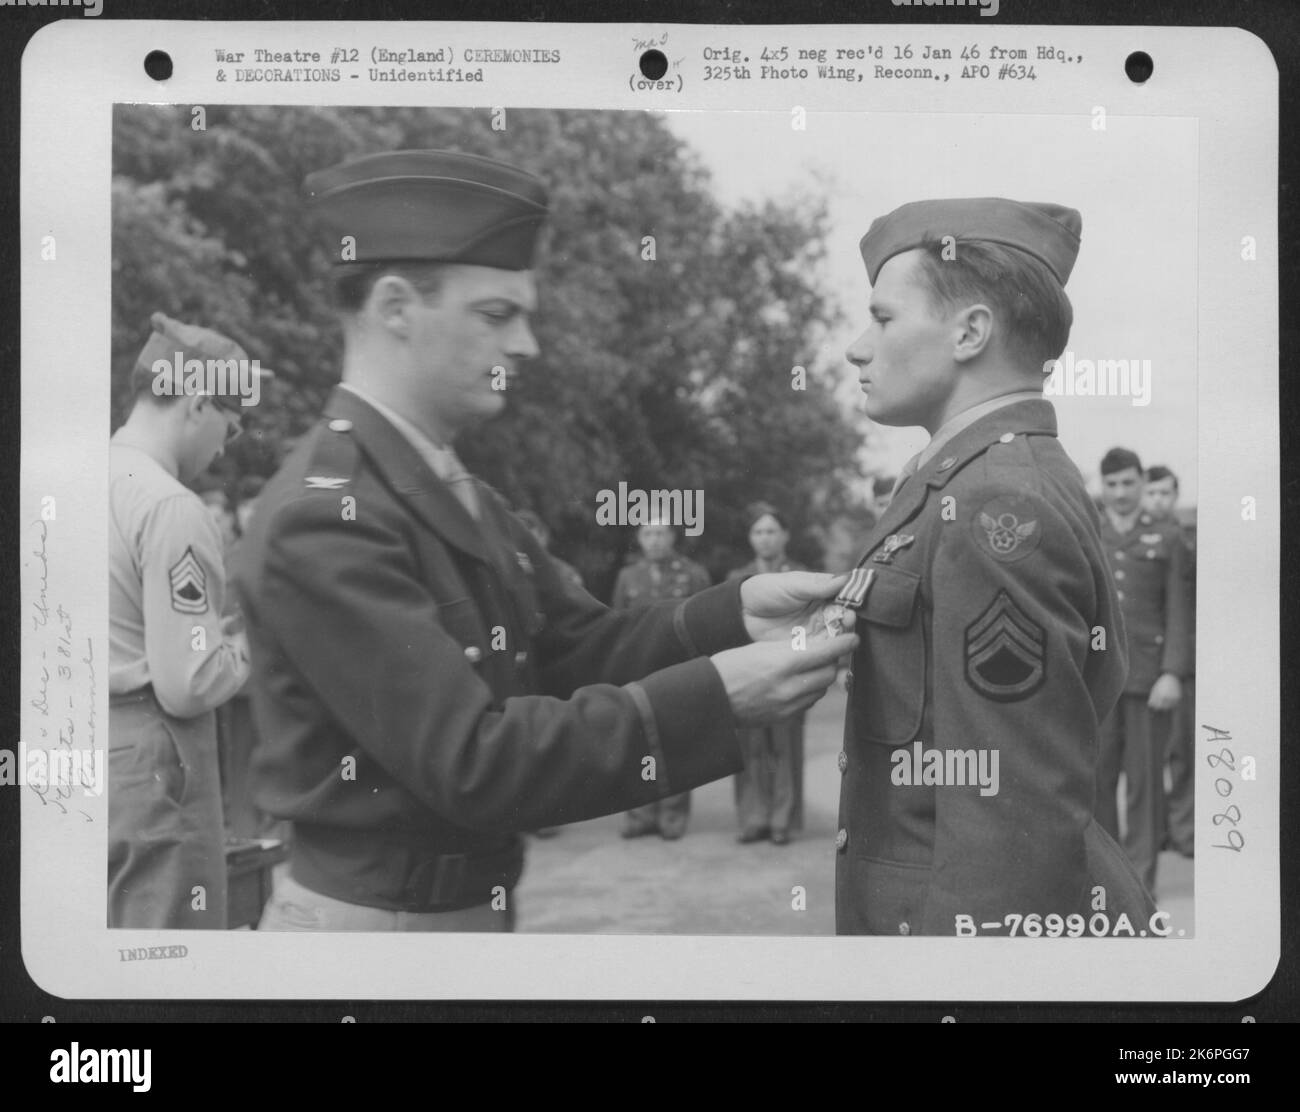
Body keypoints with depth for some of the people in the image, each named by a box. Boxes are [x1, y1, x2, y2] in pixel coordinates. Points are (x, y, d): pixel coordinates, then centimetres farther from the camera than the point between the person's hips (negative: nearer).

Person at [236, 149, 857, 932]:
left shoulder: (461, 495, 7)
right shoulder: (324, 520, -21)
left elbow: (576, 647, 5)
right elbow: (471, 763, -25)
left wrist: (735, 614, -11)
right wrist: (714, 697, -27)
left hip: (476, 906, 8)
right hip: (374, 916, -8)